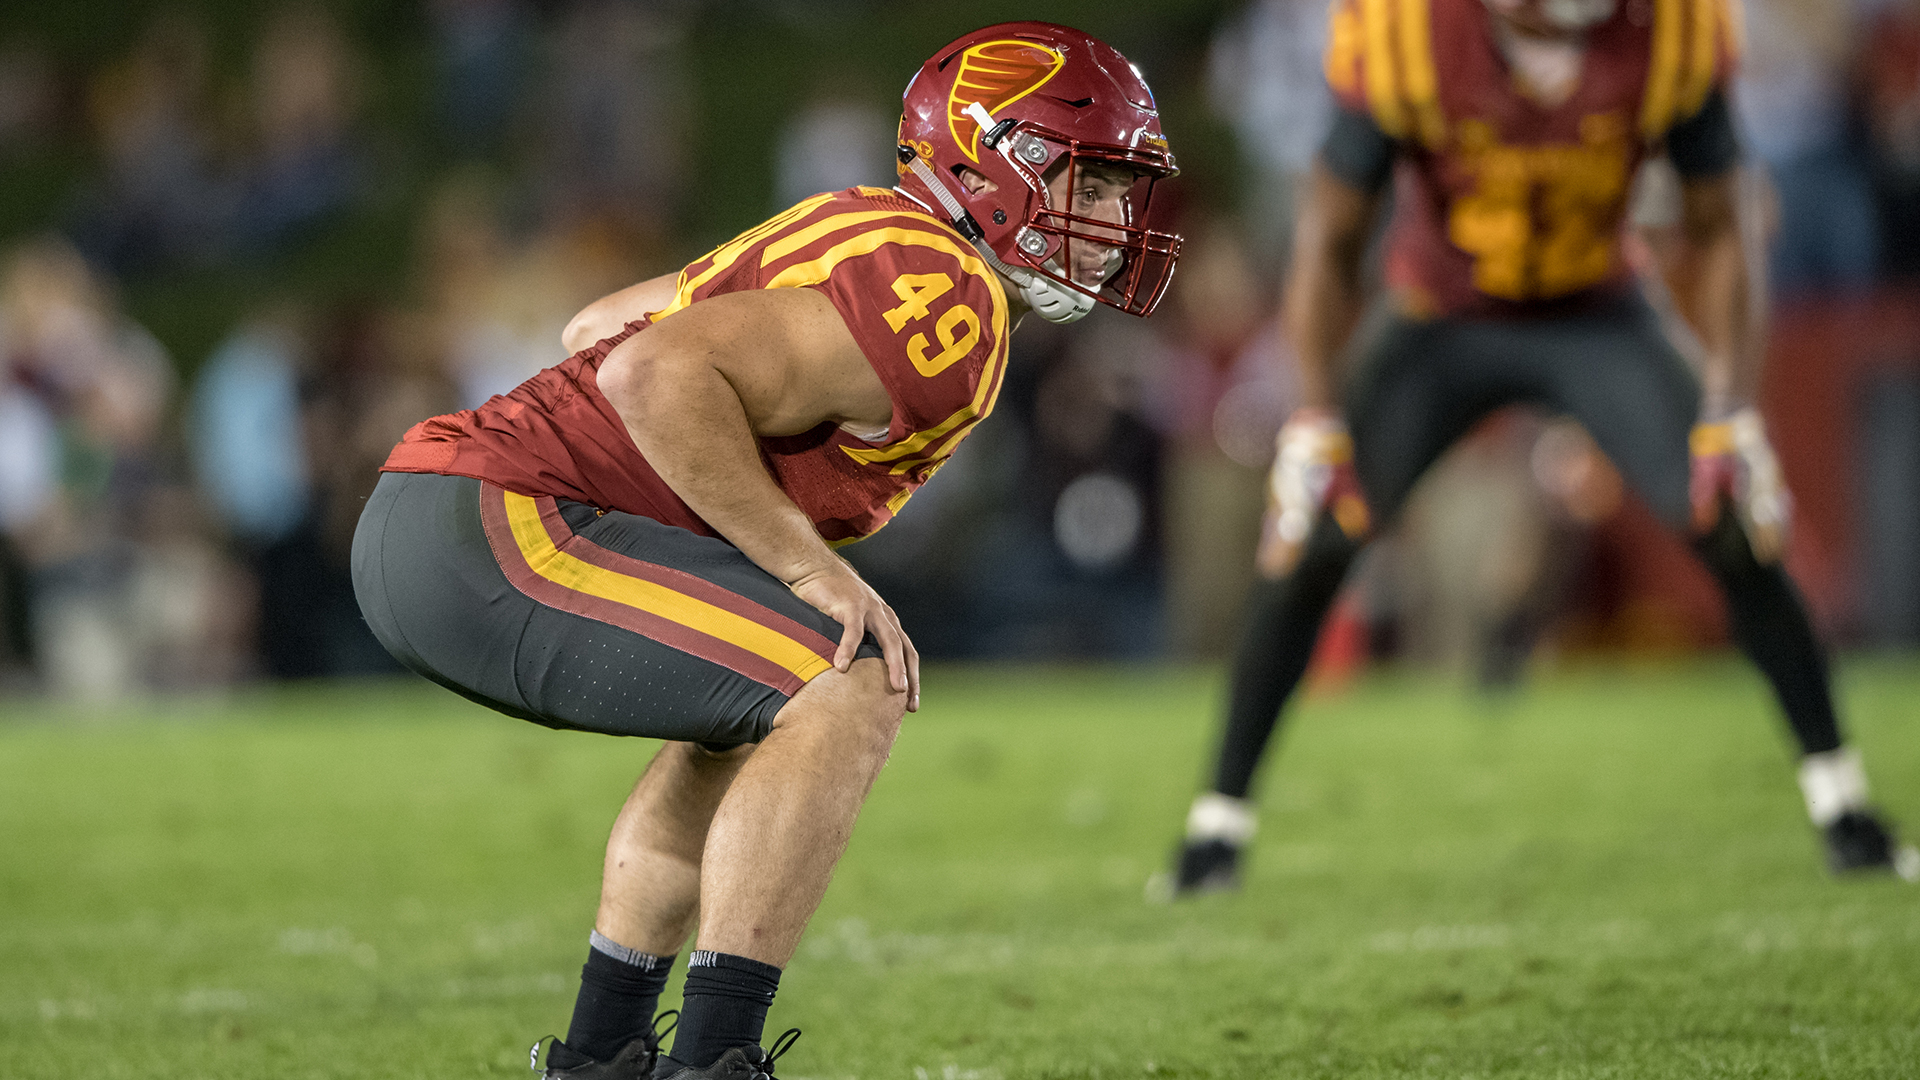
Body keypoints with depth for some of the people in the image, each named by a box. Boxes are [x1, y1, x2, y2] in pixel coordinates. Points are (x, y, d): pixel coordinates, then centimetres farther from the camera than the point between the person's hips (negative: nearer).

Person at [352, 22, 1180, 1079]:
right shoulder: (945, 306, -11)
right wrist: (808, 563, -16)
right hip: (488, 529, -10)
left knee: (752, 714, 27)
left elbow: (601, 327, 28)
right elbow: (660, 374, -23)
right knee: (850, 690, -16)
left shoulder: (869, 240, 20)